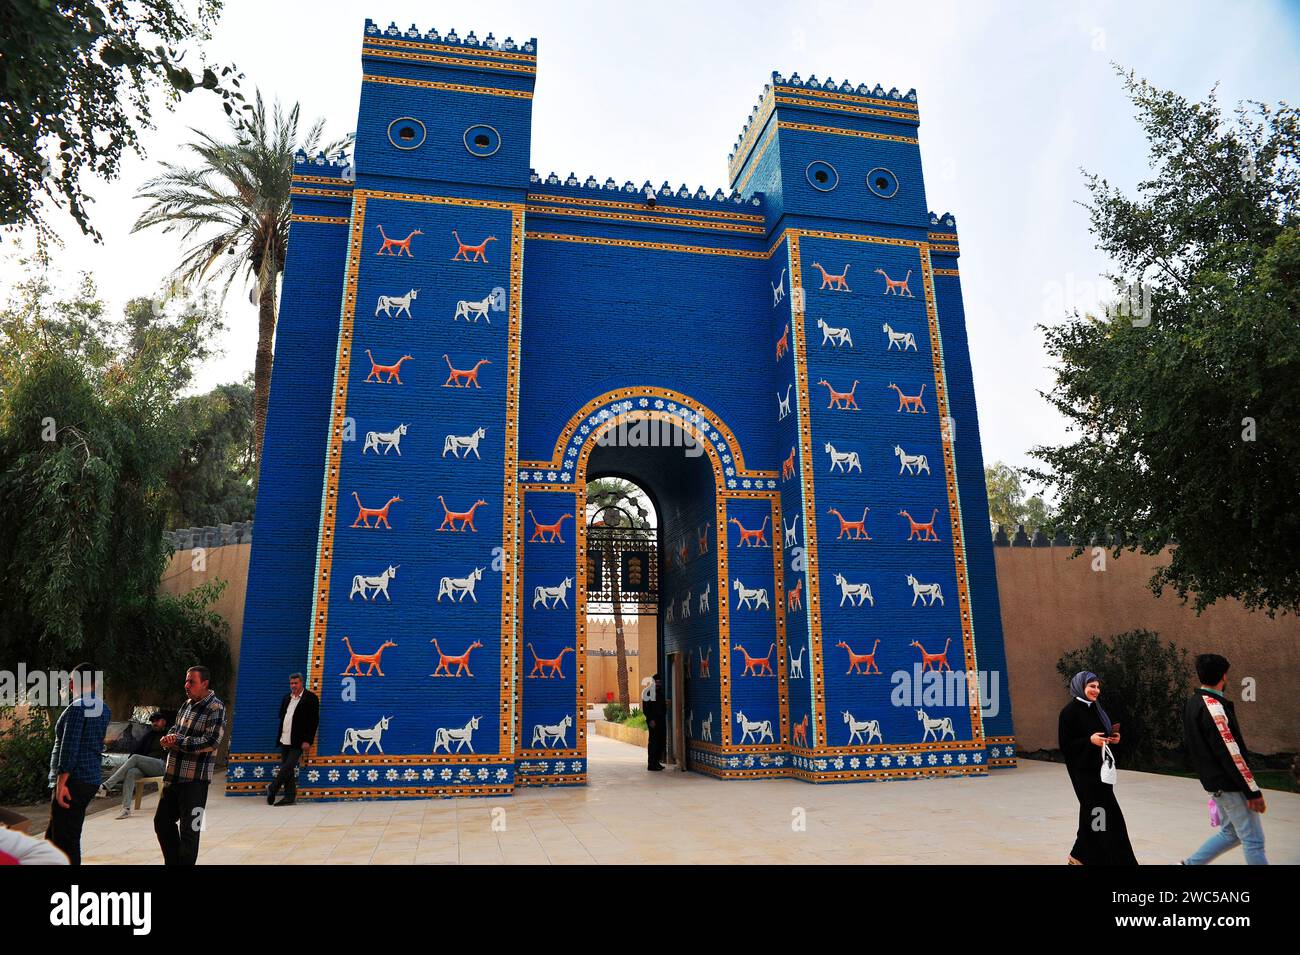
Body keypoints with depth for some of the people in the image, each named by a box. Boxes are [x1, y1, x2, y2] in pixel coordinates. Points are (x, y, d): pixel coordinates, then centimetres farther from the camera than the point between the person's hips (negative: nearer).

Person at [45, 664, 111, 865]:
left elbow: (69, 747, -19)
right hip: (92, 779, 9)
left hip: (74, 780, -9)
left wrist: (61, 783, -18)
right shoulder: (104, 709, 12)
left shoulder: (77, 707, -14)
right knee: (52, 835, 21)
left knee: (65, 840, -4)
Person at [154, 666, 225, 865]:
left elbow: (212, 742, -21)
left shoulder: (216, 708, -13)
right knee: (162, 822, 20)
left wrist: (178, 742, -15)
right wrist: (169, 738, -2)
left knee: (189, 830, 0)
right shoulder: (187, 704, 12)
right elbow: (176, 727, 22)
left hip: (195, 779, -9)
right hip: (173, 776, 9)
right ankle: (172, 862, 36)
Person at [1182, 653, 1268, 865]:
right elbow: (1231, 754, -22)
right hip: (1230, 784, -9)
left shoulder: (1192, 704, 9)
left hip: (1214, 782, 9)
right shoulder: (1213, 707, -20)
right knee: (1253, 841, -1)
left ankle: (1190, 864, 19)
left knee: (1230, 833, 17)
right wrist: (1253, 791, -17)